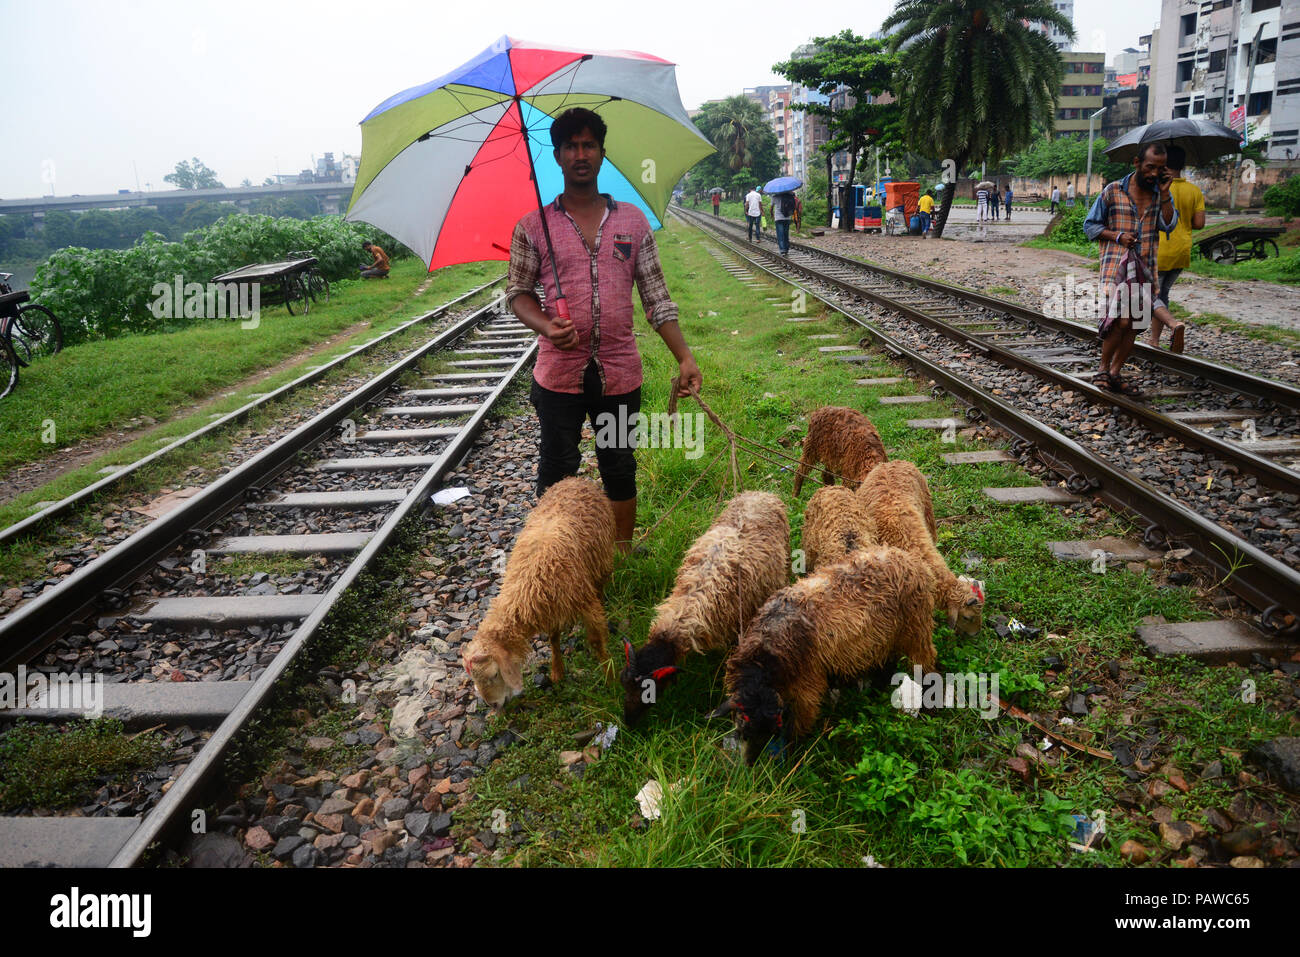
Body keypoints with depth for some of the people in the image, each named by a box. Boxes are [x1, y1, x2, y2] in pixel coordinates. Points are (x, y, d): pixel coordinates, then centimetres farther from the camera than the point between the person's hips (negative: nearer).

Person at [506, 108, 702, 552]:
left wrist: (685, 357, -3)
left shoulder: (633, 220, 5)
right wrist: (547, 326, -15)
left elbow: (656, 297, 5)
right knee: (556, 474, 8)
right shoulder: (533, 227, 1)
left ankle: (623, 555, 29)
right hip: (559, 373, -1)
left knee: (620, 471, 13)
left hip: (620, 372, 1)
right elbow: (517, 291, 6)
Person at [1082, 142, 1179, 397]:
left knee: (1135, 323, 4)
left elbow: (1169, 225, -1)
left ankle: (1115, 375, 14)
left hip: (1145, 267, 5)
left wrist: (1164, 194, -8)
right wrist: (1117, 236, -10)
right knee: (1120, 320, -17)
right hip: (1115, 264, -5)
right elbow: (1090, 226, 4)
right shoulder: (1112, 191, 0)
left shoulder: (1160, 193, 11)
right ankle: (1102, 370, 1)